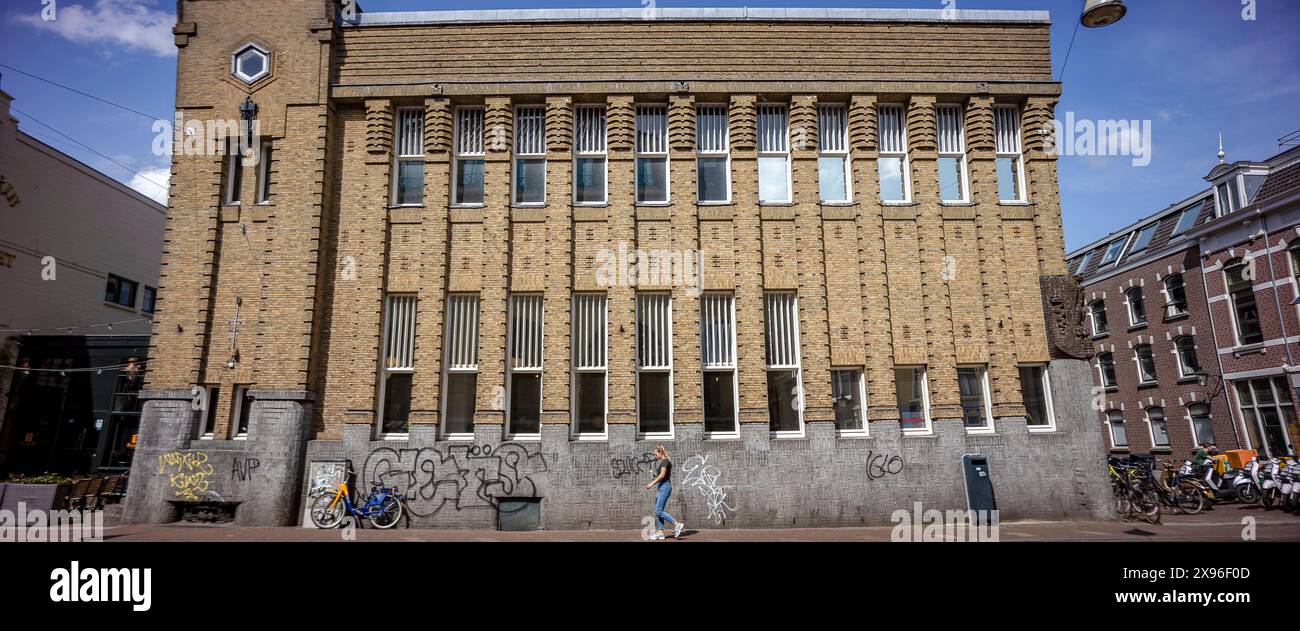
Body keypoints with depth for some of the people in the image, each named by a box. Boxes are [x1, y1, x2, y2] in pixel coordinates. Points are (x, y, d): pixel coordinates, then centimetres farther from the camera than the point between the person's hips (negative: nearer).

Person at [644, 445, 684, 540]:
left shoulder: (665, 461, -11)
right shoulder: (662, 461, 17)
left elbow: (662, 475, -18)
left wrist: (652, 483, -16)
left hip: (665, 486, -10)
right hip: (662, 487, 10)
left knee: (658, 511, -12)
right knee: (658, 511, 8)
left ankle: (677, 525, -12)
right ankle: (660, 533, 10)